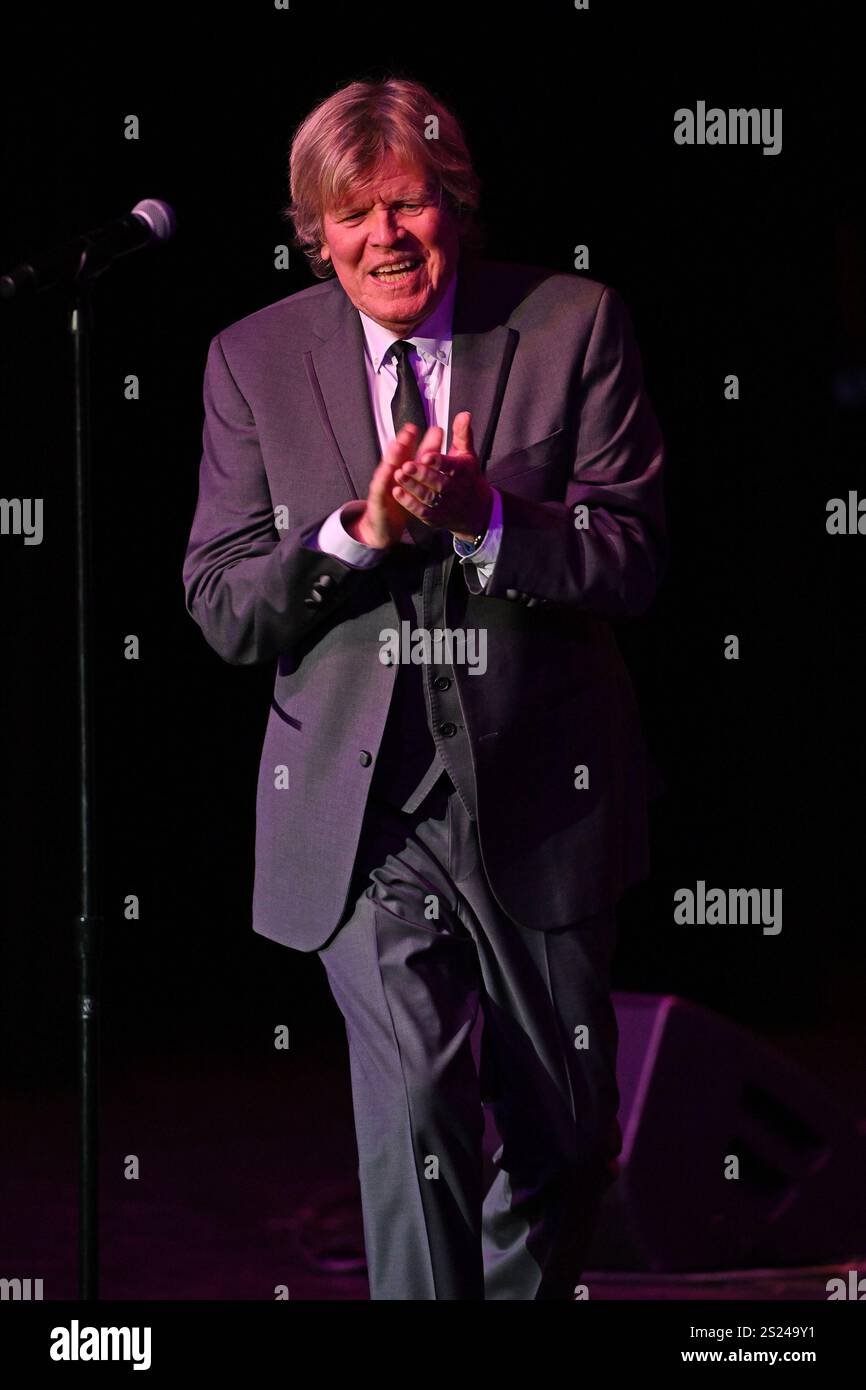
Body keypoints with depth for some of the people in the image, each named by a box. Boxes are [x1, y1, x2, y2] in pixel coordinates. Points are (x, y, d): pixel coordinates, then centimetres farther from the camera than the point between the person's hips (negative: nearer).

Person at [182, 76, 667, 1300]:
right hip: (365, 811, -1)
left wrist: (484, 517, -24)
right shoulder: (254, 360, 2)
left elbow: (633, 562, -7)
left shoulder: (576, 327, -2)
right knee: (414, 1112, -18)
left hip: (543, 798, 1)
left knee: (564, 1137, 13)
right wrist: (360, 531, -19)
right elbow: (221, 609, -2)